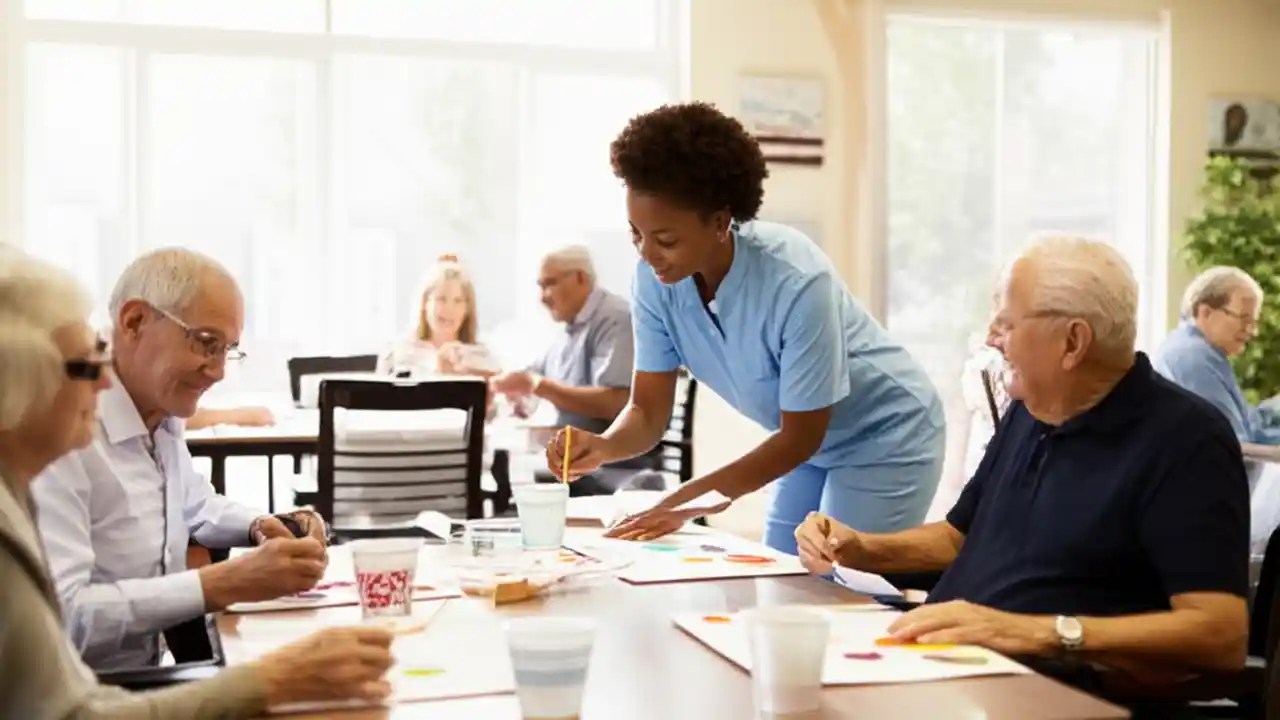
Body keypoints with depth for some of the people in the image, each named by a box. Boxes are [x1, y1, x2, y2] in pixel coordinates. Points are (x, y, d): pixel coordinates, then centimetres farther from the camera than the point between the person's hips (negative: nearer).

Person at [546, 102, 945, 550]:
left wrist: (689, 503, -32)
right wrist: (602, 447, -34)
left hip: (884, 436, -5)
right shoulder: (655, 278, -18)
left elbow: (800, 437, -25)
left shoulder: (797, 283, -34)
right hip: (811, 440, 6)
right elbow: (648, 411, -11)